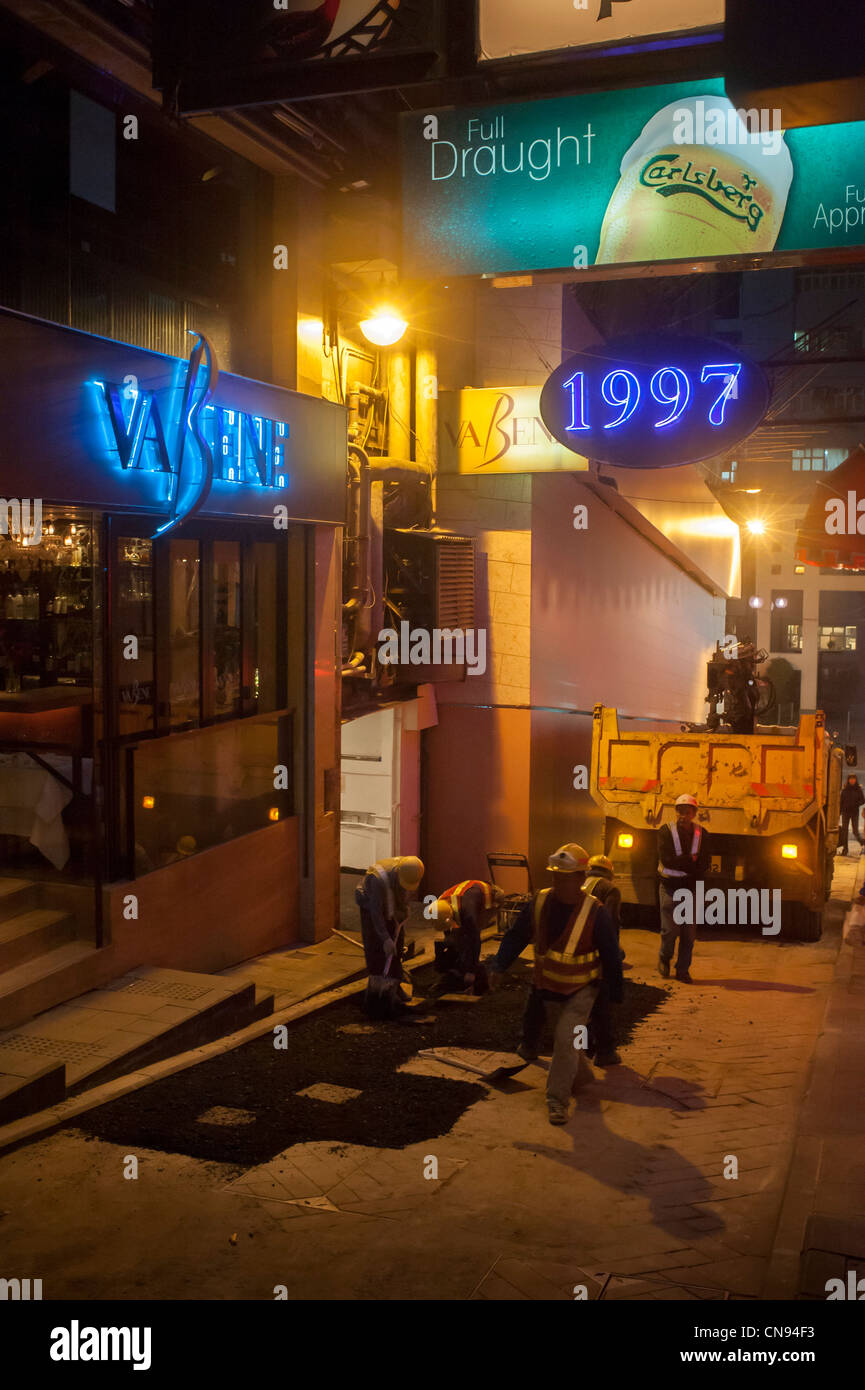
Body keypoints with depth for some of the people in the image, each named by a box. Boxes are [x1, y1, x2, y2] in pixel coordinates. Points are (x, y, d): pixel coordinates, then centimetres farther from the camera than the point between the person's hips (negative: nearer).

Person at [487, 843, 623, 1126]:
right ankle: (582, 1074, 49)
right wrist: (498, 966, -15)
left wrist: (615, 994, -5)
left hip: (581, 989, -4)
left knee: (566, 1039, -16)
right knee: (569, 1037, 22)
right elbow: (516, 937, -3)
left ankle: (557, 1100, -5)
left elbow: (610, 957, -11)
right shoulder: (539, 903, -12)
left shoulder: (594, 913, -21)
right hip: (548, 986, 4)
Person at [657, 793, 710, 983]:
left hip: (690, 888, 3)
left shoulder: (701, 834, 6)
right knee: (670, 929, -8)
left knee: (689, 932, 1)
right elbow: (666, 859, -14)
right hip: (669, 887, -3)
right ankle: (664, 958, 20)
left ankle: (683, 970, 13)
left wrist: (680, 862, -16)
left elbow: (703, 864, -2)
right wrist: (690, 861, -12)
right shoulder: (666, 831, -2)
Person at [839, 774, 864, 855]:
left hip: (855, 812, -1)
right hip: (845, 812, 1)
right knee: (844, 830, -2)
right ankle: (845, 848, 6)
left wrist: (855, 804, -16)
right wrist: (839, 811, -2)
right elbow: (841, 801, 4)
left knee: (855, 831, -5)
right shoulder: (844, 790, 3)